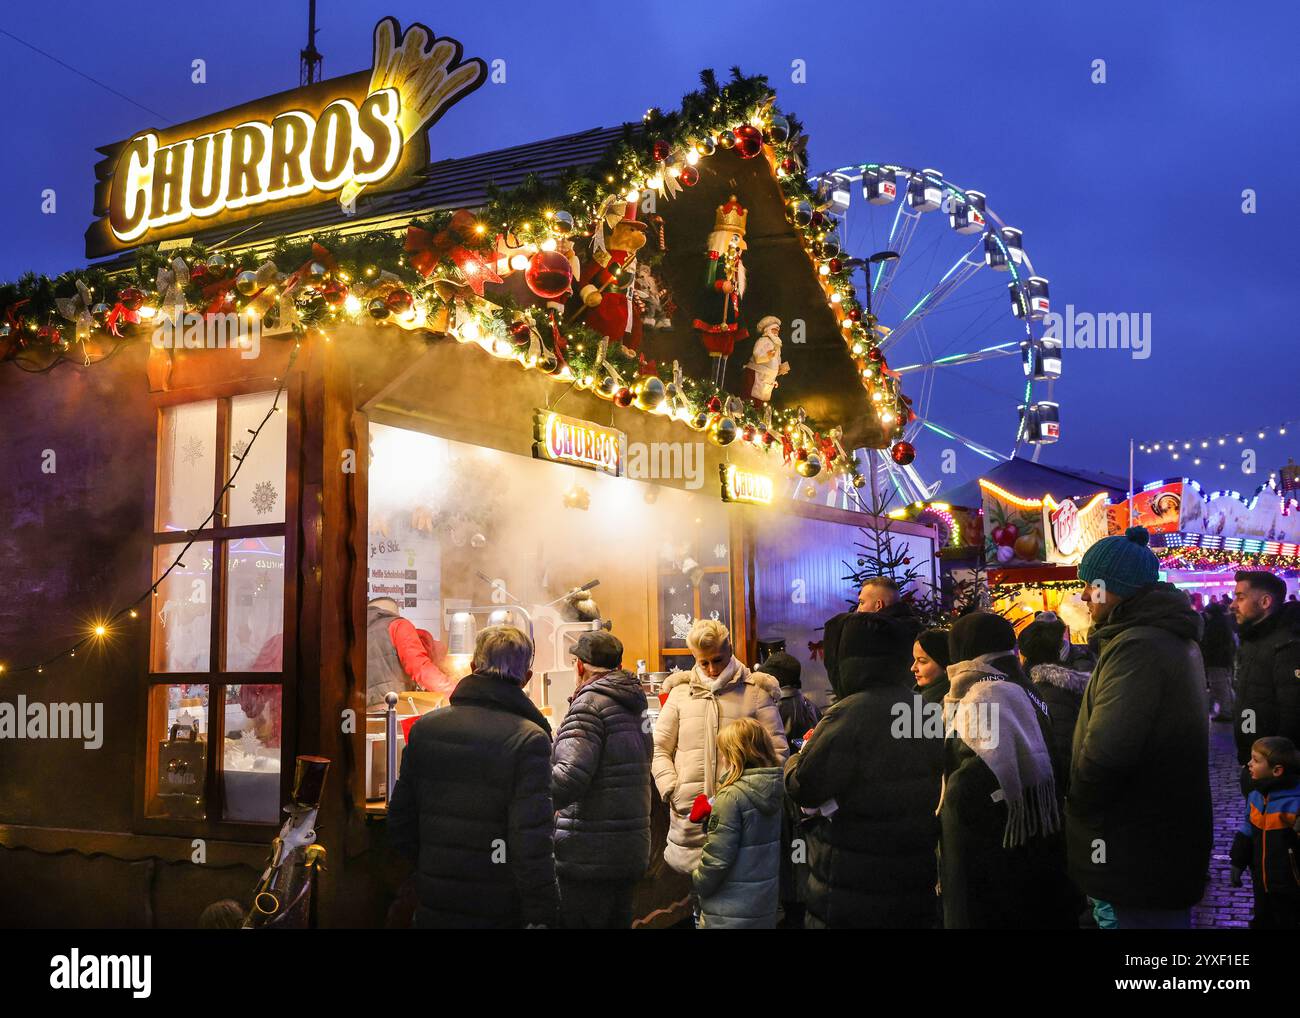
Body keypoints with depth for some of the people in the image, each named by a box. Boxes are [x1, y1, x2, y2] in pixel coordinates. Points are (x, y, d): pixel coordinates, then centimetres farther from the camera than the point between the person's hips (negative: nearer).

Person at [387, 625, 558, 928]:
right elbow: (533, 845, -21)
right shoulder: (530, 739, -15)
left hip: (432, 912, 4)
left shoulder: (425, 727, 0)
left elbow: (400, 827, 5)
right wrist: (542, 918, -14)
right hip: (499, 914, -4)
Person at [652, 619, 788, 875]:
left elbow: (778, 750, 3)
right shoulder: (680, 693, 13)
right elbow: (659, 750, 13)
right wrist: (672, 791, -1)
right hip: (689, 813, 2)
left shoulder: (756, 693, 6)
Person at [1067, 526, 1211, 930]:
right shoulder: (1172, 637, 13)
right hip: (1171, 836, 10)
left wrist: (1078, 810, -13)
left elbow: (1103, 755, -32)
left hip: (1140, 852, -10)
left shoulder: (1136, 646, -24)